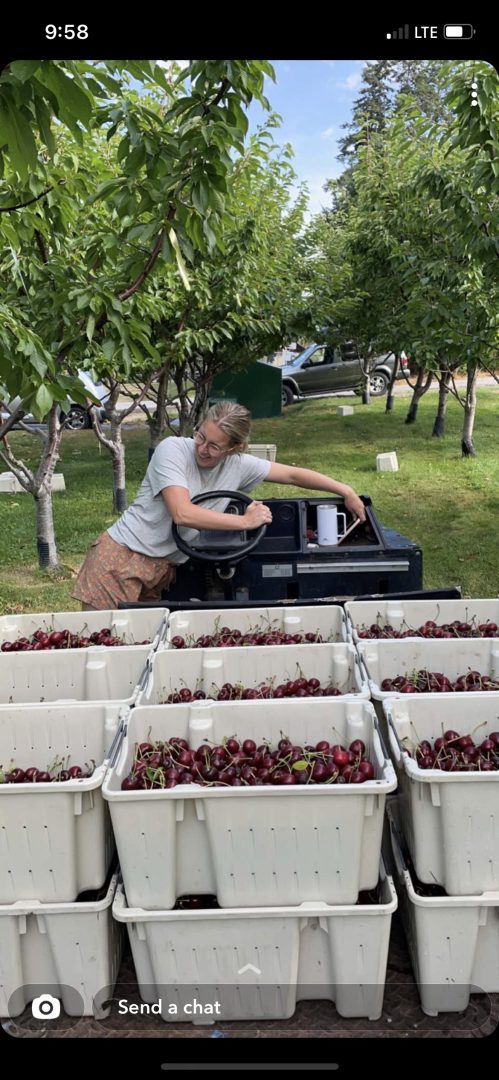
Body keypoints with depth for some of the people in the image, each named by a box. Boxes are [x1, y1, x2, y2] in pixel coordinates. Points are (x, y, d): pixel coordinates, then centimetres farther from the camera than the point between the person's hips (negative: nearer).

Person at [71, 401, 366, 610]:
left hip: (164, 569, 5)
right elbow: (183, 514, -28)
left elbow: (292, 474, 11)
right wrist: (246, 521, -19)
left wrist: (345, 491, 12)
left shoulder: (238, 465, -1)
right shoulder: (173, 449, -17)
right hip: (123, 555, -5)